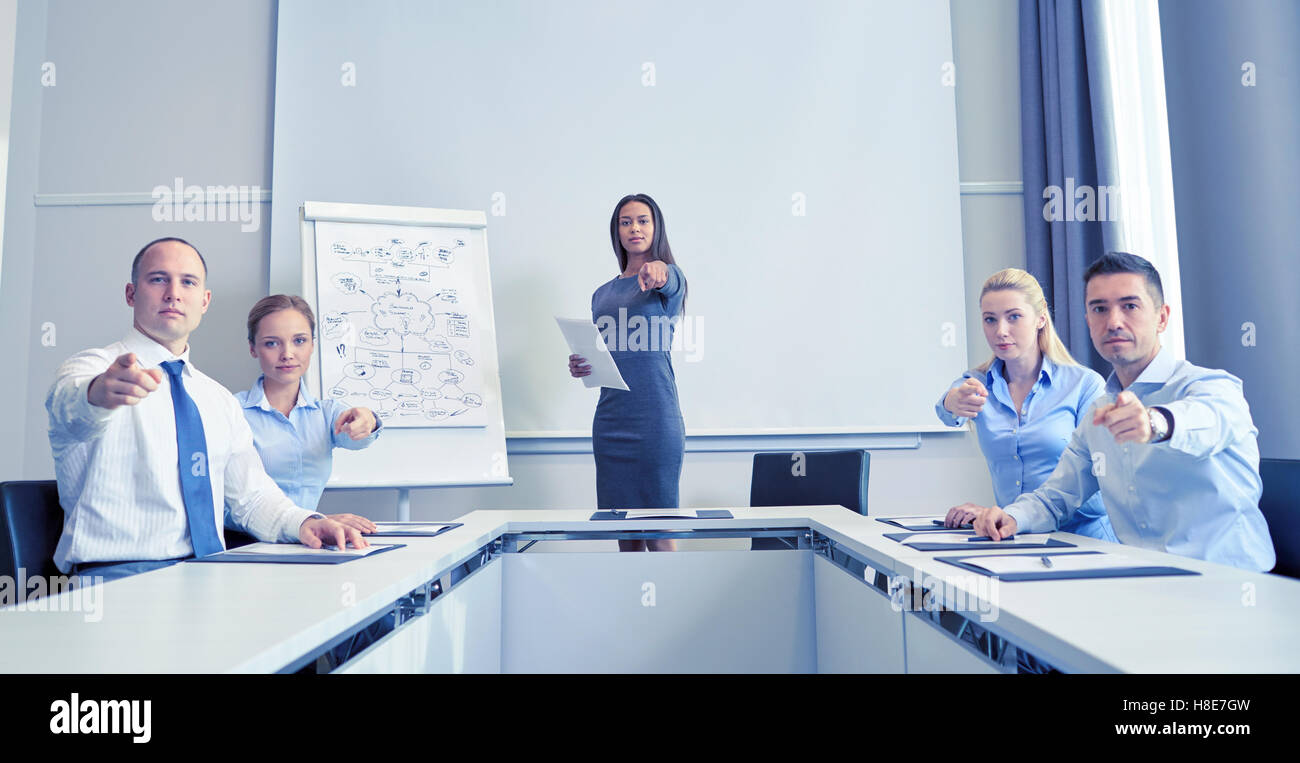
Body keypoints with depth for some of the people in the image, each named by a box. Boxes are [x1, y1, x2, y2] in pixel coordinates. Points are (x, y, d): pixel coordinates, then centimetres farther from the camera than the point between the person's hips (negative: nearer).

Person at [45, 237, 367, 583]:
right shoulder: (88, 369, 1)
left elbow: (252, 497, 14)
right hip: (117, 576, -5)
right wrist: (100, 394, -50)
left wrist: (302, 522, -8)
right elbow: (72, 407, -25)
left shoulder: (220, 400, 18)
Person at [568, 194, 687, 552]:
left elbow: (669, 280, -25)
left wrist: (657, 269, -48)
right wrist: (581, 368, 0)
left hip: (656, 419, -5)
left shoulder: (669, 278, 1)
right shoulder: (602, 294, 16)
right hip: (609, 421, 5)